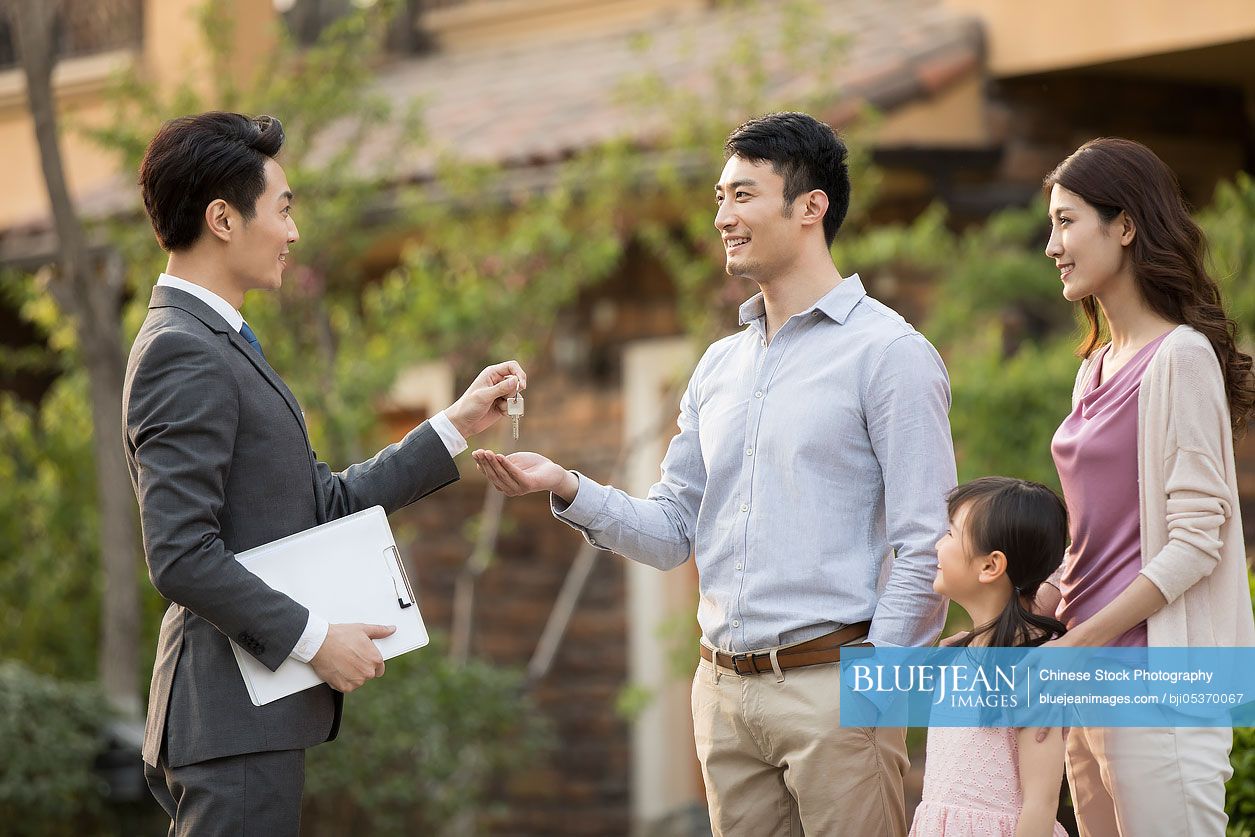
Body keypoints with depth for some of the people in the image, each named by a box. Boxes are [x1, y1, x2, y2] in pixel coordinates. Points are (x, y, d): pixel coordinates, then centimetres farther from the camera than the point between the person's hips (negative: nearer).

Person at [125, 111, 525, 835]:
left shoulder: (219, 343, 17)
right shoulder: (181, 354, -15)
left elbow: (327, 503, 17)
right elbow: (181, 557, -22)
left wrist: (458, 425, 17)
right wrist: (313, 640, -17)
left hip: (260, 709, 10)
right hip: (235, 720, -10)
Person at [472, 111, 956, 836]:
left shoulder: (888, 353, -6)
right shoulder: (720, 366, 16)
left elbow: (925, 547, -10)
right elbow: (672, 531, 15)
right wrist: (568, 490, -1)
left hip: (829, 686, -6)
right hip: (724, 688, 6)